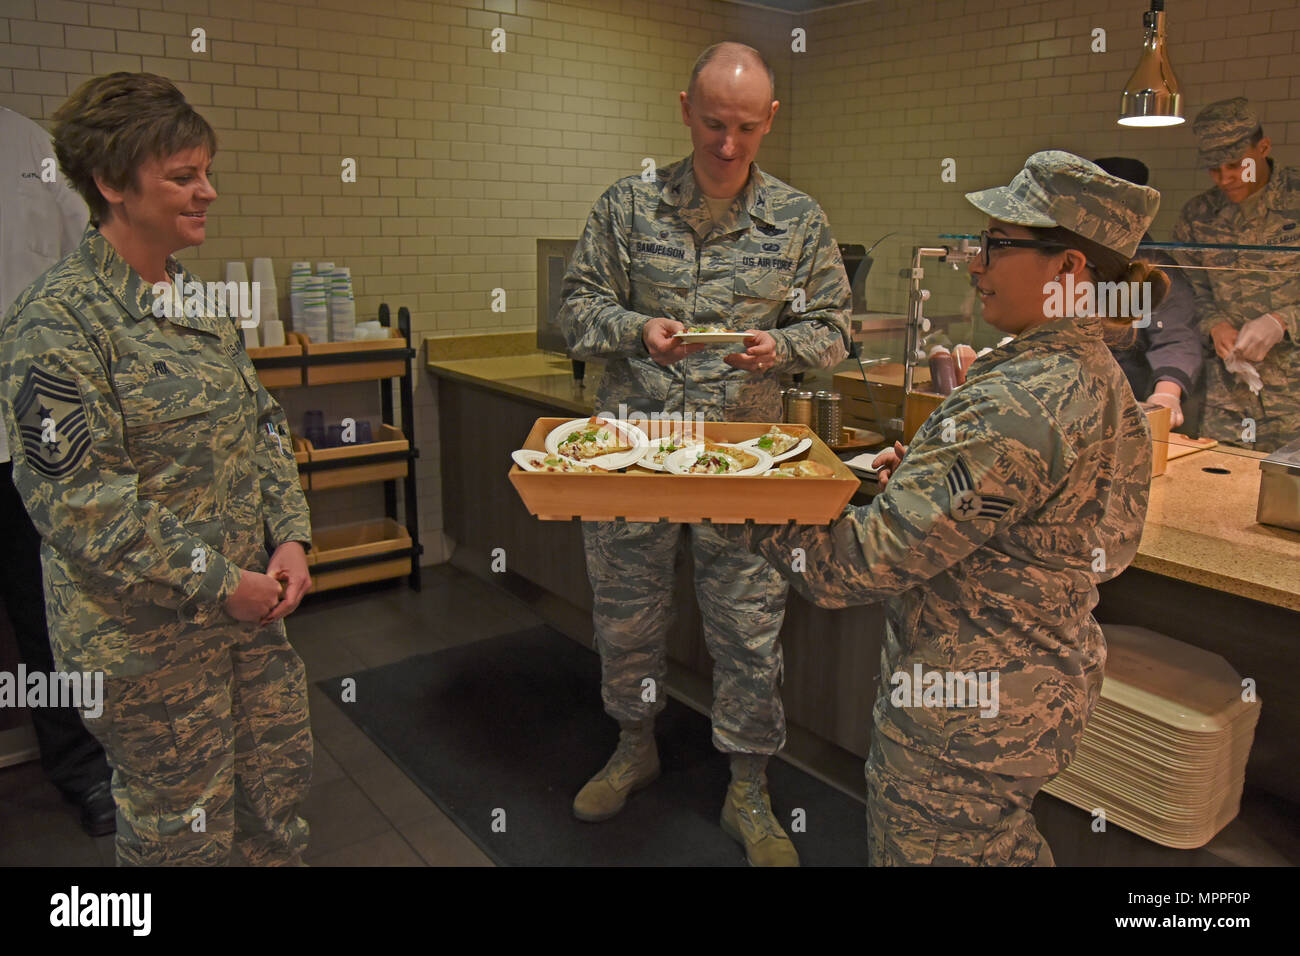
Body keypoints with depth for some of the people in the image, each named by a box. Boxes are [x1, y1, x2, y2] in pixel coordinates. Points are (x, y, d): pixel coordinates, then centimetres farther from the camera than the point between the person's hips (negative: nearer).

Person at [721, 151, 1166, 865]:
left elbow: (866, 559, -31)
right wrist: (927, 467, 1)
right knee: (1002, 847, 30)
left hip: (960, 722, -9)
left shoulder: (1016, 405, -30)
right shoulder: (1097, 377, 3)